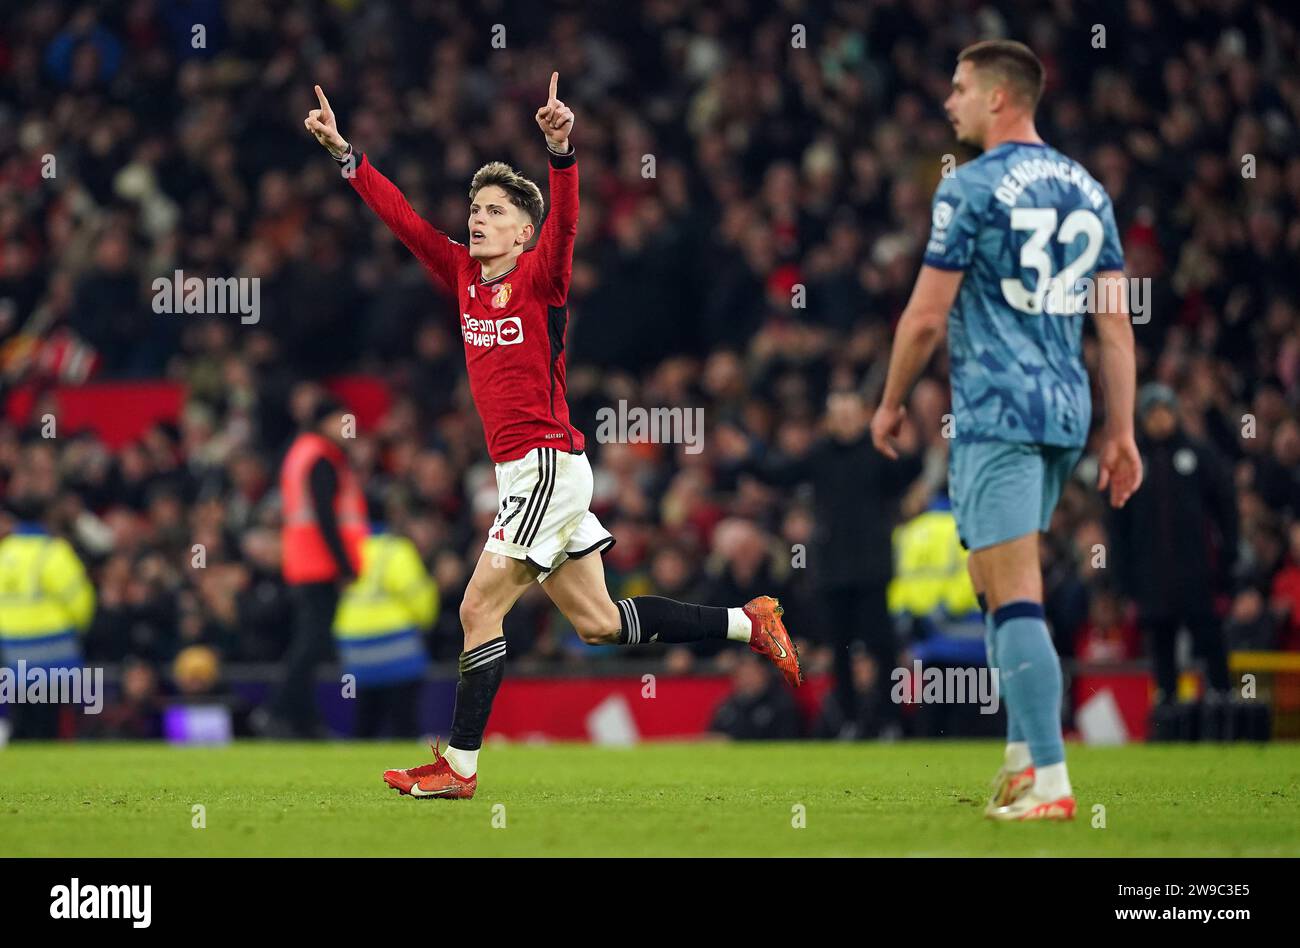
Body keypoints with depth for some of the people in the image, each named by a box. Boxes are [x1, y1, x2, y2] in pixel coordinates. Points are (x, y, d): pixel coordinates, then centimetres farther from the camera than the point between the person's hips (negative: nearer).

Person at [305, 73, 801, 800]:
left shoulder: (539, 278, -8)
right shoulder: (463, 275, 11)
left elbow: (564, 224, -27)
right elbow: (401, 217, 14)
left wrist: (561, 151, -43)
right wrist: (344, 152, 8)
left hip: (547, 465, -8)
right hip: (525, 472, 8)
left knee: (480, 608, -9)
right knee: (597, 621, 11)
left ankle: (460, 766, -6)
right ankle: (749, 624, 19)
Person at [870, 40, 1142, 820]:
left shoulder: (973, 187, -9)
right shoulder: (1088, 190, 12)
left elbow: (926, 317, -9)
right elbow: (1116, 323, 10)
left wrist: (892, 402, 5)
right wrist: (1121, 433, 12)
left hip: (996, 413, -7)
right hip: (1067, 410, 7)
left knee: (1016, 599, -9)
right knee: (996, 585, 20)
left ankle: (1050, 784, -14)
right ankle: (1023, 755, 18)